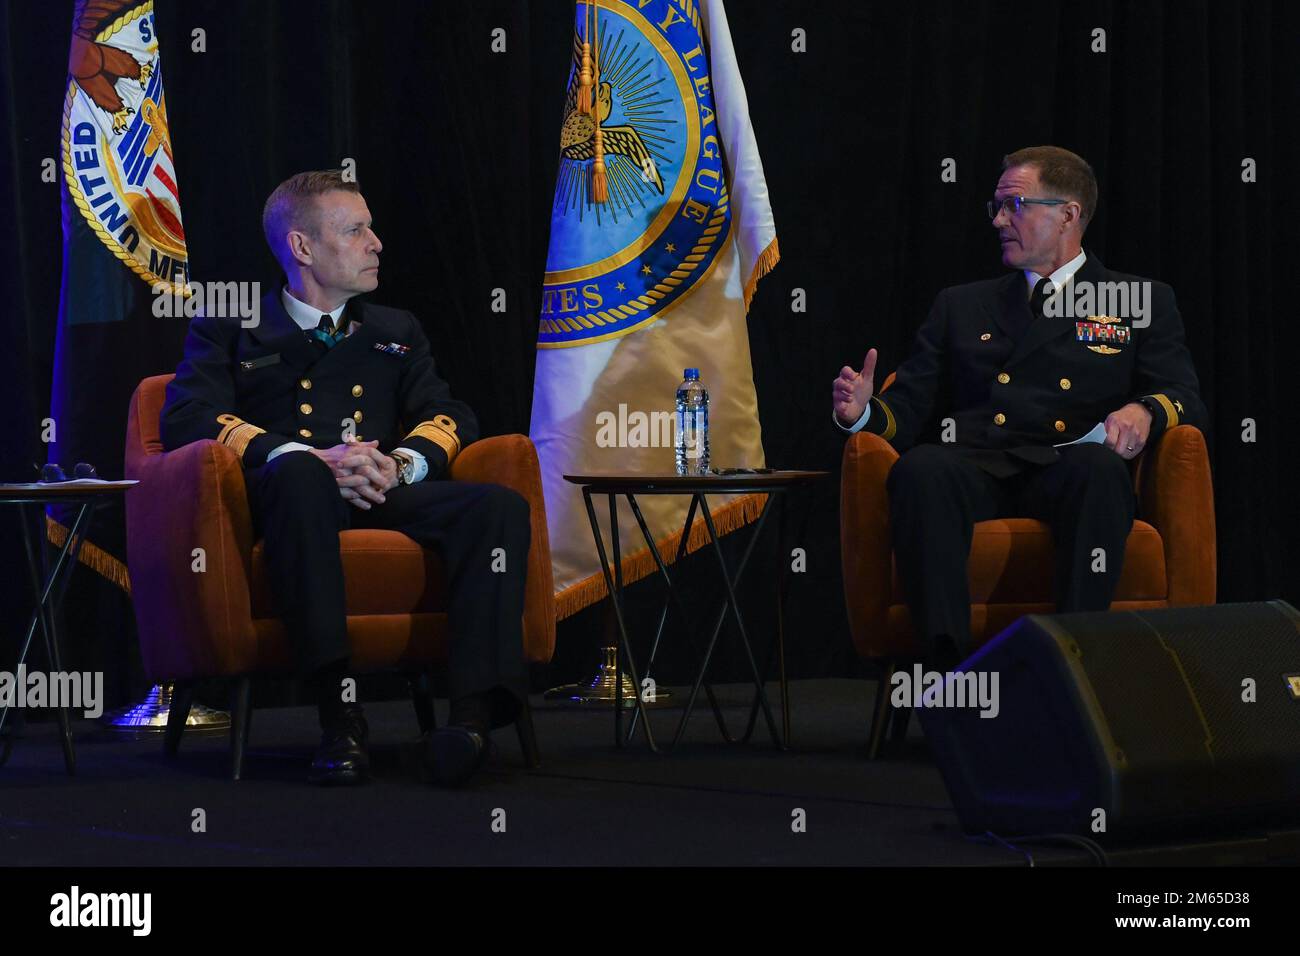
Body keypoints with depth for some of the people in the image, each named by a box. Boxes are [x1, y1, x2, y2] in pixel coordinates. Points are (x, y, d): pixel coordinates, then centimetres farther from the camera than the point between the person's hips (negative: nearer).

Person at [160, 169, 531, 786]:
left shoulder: (396, 333, 31)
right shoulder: (229, 329, 17)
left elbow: (450, 417, 18)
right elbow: (185, 419, 0)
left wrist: (401, 463, -8)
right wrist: (313, 460, -16)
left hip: (386, 500, 4)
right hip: (287, 500, -3)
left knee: (499, 506, -27)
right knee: (299, 474, -41)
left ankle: (475, 712, -43)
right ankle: (338, 708, -46)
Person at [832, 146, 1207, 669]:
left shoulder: (1143, 302, 21)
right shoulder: (961, 306, 29)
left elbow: (1188, 404, 10)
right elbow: (909, 408, 21)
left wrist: (1145, 410, -14)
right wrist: (862, 412, -3)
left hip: (1066, 474, -2)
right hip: (975, 471, 2)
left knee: (1097, 466, -38)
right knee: (921, 469, -34)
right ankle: (953, 667, -42)